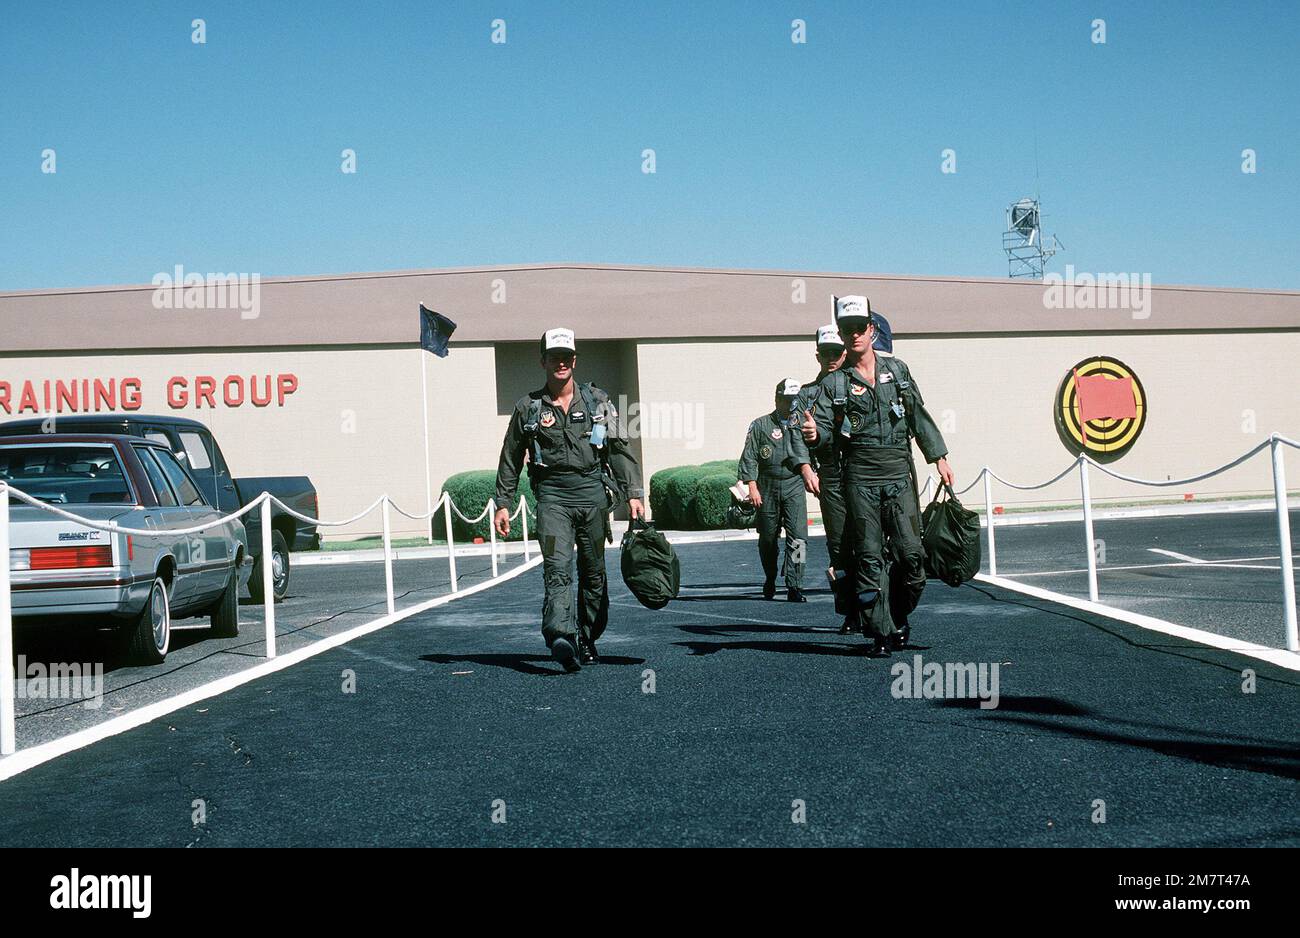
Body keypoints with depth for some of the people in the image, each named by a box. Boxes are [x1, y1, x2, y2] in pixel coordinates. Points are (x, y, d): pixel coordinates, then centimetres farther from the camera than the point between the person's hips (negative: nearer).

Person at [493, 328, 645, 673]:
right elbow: (510, 460, 13)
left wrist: (633, 494, 1)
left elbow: (620, 450, 8)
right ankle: (561, 638, -32)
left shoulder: (597, 400, 9)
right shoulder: (528, 407, 7)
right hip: (552, 495, -2)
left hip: (593, 493, 2)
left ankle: (588, 640, 19)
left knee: (593, 572, 8)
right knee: (558, 568, -18)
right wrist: (503, 503, 9)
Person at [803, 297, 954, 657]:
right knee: (868, 559, -3)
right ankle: (880, 633, 4)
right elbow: (823, 424, -4)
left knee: (912, 553, -5)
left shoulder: (897, 370, 13)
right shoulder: (834, 383, 5)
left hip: (899, 475, 2)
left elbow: (919, 416, 17)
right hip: (859, 480, -2)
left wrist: (939, 457, 15)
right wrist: (814, 432, -28)